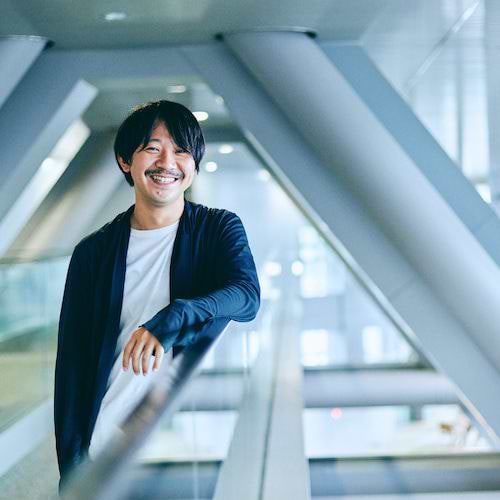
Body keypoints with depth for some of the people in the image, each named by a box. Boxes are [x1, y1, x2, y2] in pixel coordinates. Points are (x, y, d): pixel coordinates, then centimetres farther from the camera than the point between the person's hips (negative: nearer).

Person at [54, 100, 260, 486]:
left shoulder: (220, 229, 2)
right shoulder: (94, 252, 4)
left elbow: (247, 295, -18)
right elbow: (71, 363, 4)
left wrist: (171, 321, -35)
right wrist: (72, 463, -3)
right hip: (106, 448, 2)